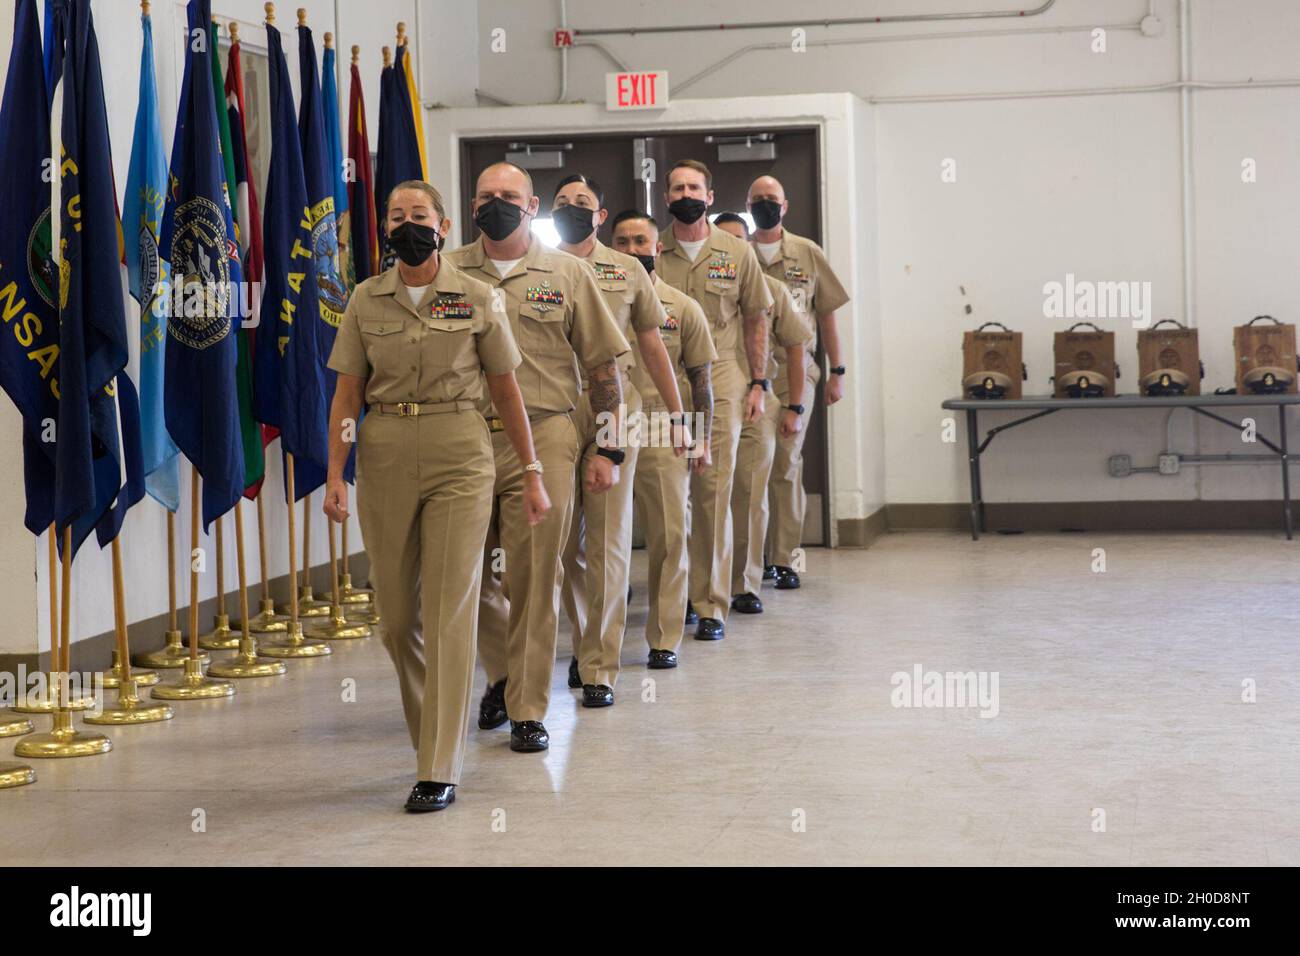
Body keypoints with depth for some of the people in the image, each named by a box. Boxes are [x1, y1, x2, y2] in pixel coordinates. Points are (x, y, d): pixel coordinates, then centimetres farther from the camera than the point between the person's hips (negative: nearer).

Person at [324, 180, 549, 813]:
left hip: (459, 457, -3)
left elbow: (505, 390, 6)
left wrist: (532, 476, 6)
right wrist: (335, 473, -3)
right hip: (385, 456, 3)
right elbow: (347, 393, 6)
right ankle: (431, 733, 32)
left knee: (450, 612, -7)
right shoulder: (367, 300, 7)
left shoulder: (475, 299, 2)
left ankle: (440, 771, -5)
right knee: (396, 614, 8)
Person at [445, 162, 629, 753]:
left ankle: (528, 710, 7)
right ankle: (503, 672, 34)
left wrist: (607, 449, 1)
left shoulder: (568, 274, 6)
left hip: (541, 439, -2)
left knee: (533, 579, -3)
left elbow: (604, 366, 7)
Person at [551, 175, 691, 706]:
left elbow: (652, 347, 13)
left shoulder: (628, 272, 10)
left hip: (615, 413, 0)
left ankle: (600, 667, 0)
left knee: (608, 540, -3)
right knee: (564, 539, 7)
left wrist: (677, 416, 10)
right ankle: (584, 642, 26)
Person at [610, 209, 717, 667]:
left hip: (665, 436, 0)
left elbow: (701, 378, 9)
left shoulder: (683, 308, 7)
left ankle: (665, 638, 9)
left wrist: (702, 439, 2)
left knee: (669, 538, 1)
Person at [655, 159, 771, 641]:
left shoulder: (737, 252, 6)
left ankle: (712, 605, 0)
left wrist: (758, 382, 4)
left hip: (721, 383, -1)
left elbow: (755, 319, 10)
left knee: (714, 493, -4)